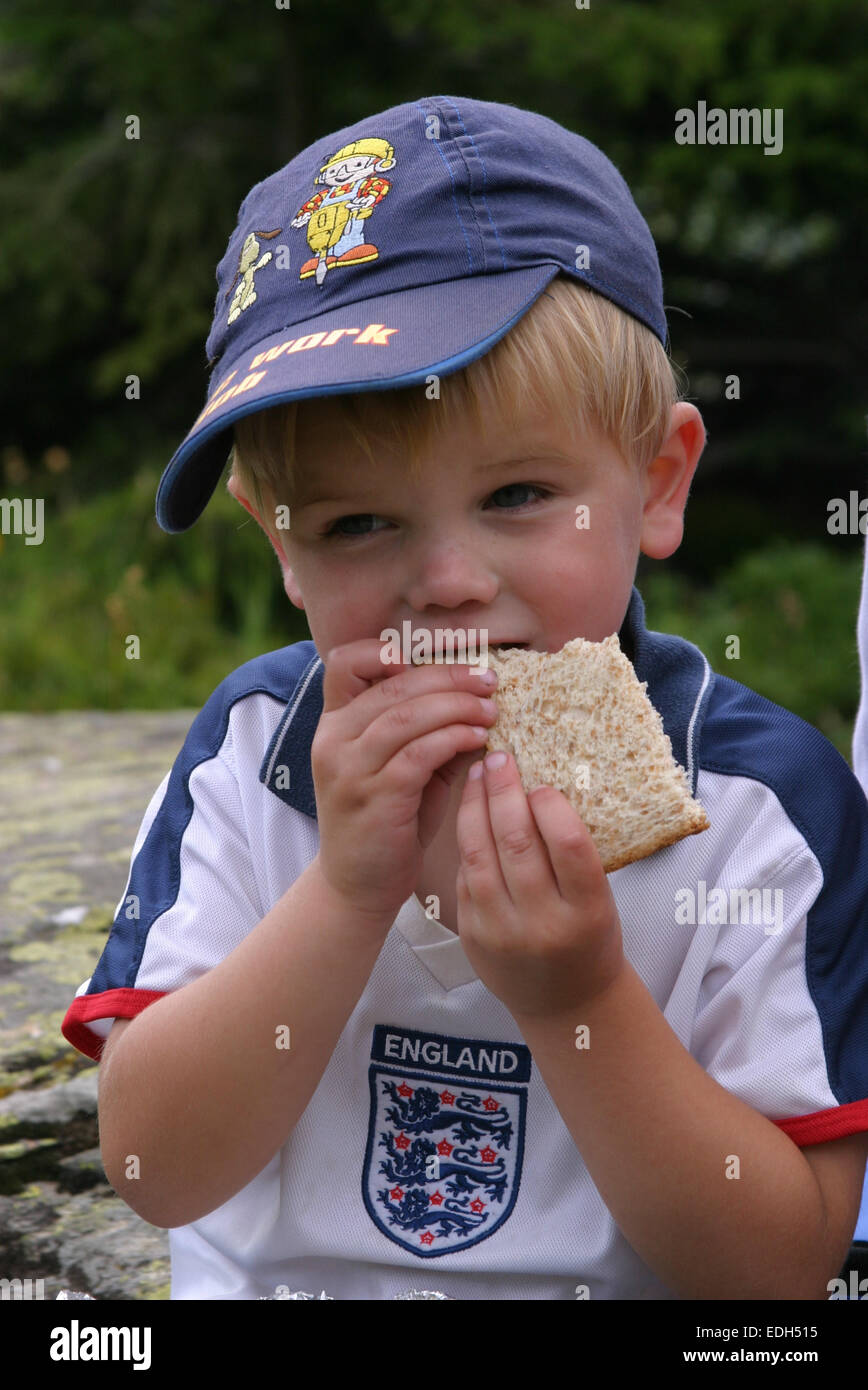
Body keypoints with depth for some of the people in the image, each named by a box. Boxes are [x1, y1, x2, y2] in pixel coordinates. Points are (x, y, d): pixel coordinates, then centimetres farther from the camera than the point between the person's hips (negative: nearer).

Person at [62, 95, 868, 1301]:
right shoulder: (253, 748, -5)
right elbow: (154, 1170, -10)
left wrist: (582, 1003, -23)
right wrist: (349, 889, -20)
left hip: (623, 1290, -1)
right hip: (258, 1283, 2)